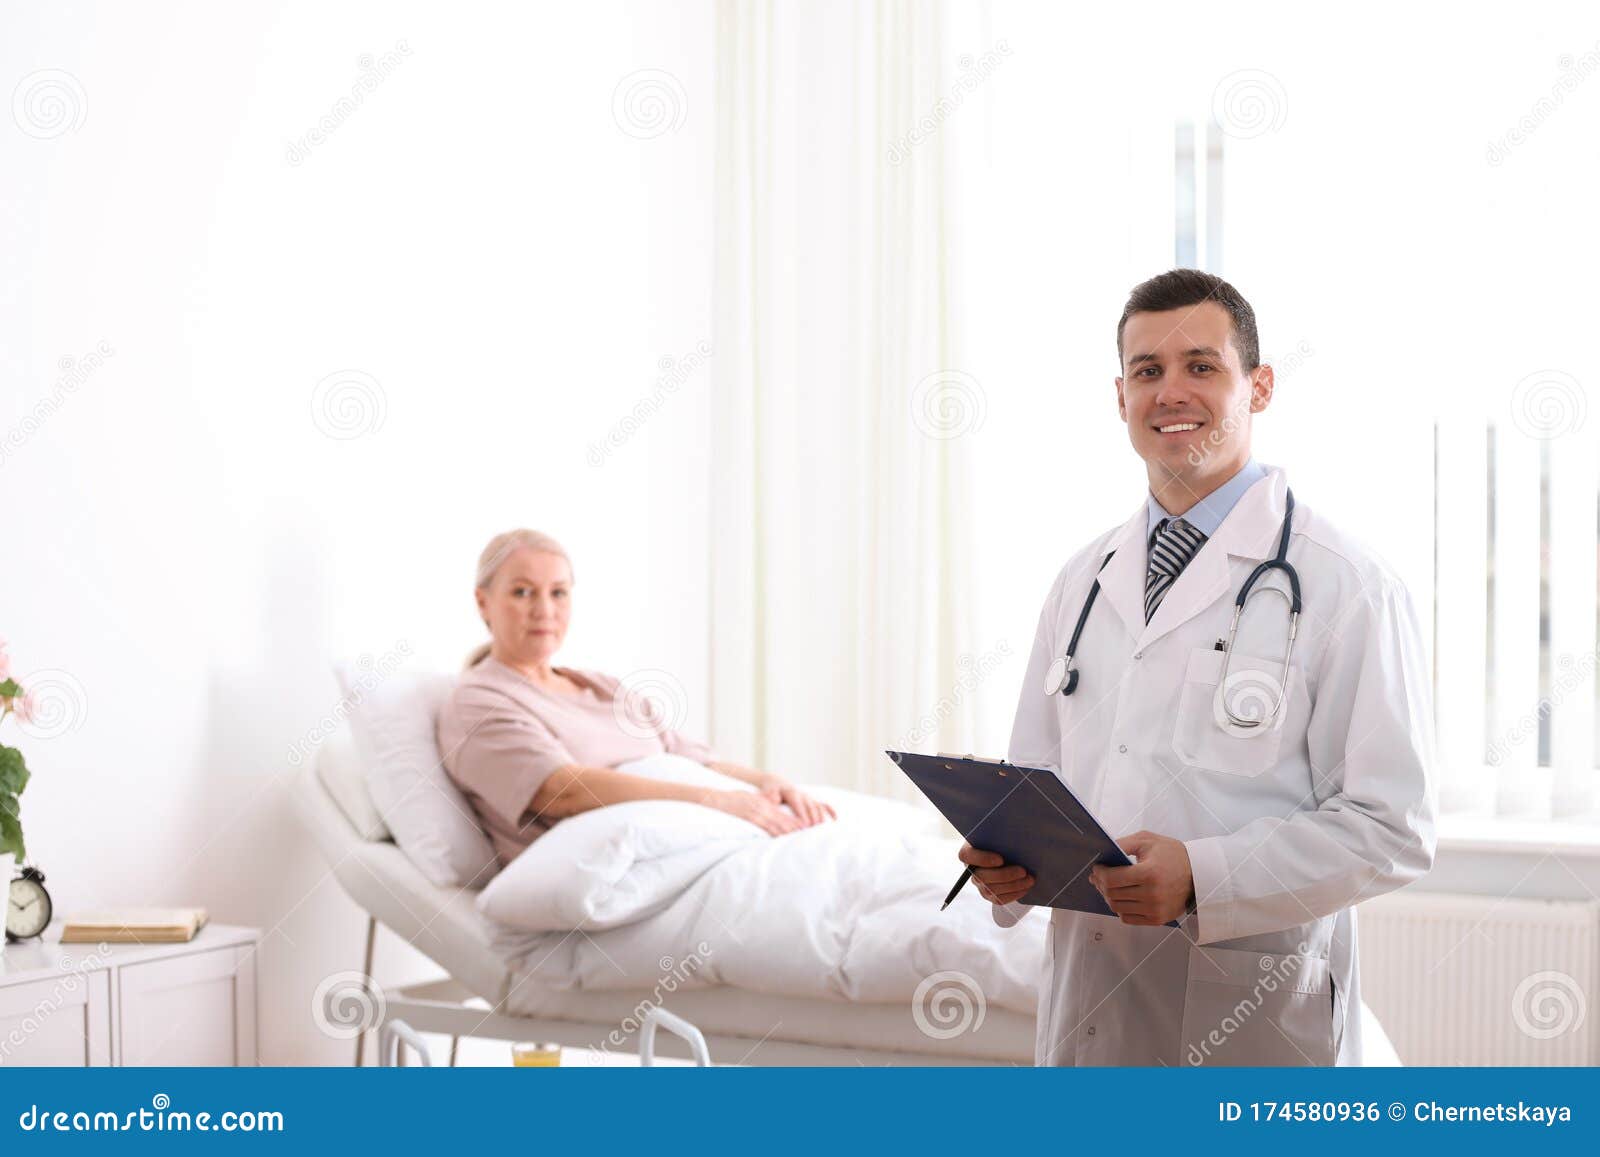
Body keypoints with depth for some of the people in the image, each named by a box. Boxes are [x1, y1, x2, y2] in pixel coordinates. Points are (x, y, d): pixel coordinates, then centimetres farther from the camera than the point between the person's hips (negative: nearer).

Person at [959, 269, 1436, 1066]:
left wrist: (1200, 877, -23)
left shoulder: (1344, 584, -7)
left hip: (1251, 1009, -4)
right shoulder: (1082, 581, 12)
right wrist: (1010, 858, -5)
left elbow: (1389, 828, -12)